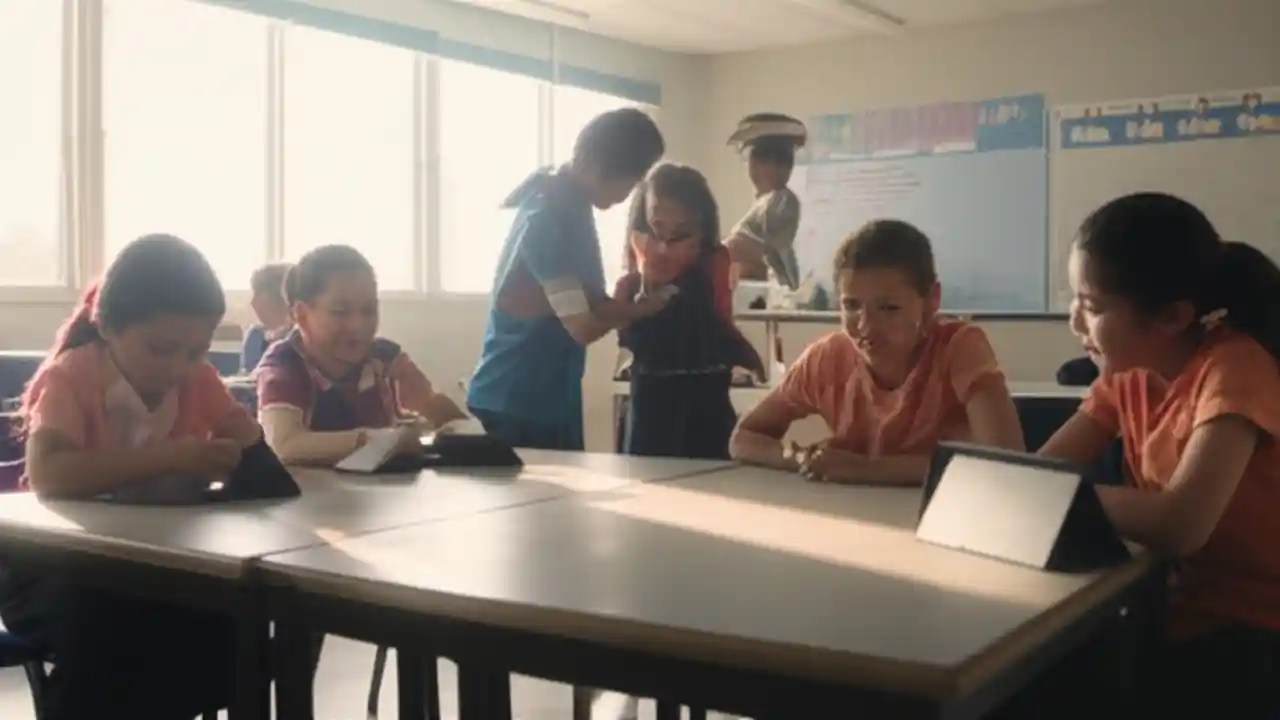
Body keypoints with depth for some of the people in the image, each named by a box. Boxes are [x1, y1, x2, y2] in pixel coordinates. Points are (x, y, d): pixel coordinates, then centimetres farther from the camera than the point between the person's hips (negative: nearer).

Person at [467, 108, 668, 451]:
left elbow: (588, 303, 13)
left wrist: (622, 302, -6)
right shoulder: (550, 216, -21)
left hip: (548, 397, 9)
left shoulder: (567, 207, 8)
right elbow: (584, 325, -22)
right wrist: (643, 305, -5)